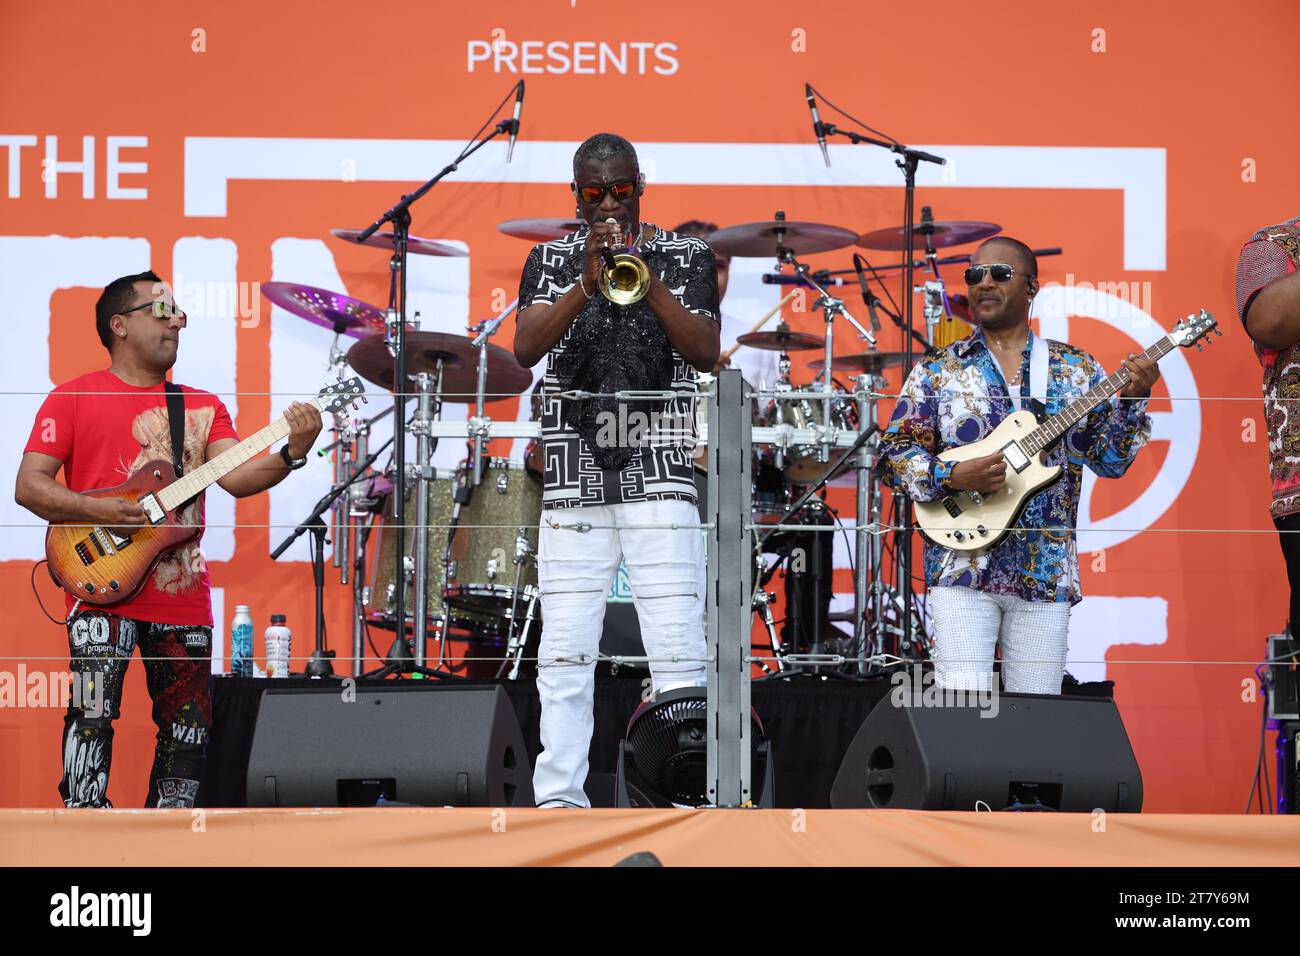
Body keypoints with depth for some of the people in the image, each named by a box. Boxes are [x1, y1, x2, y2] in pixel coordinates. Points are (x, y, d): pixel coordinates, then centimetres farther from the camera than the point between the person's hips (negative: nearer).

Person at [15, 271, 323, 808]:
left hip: (183, 597, 5)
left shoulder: (202, 407, 15)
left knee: (188, 729, 8)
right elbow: (29, 486, -2)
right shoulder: (75, 398, 3)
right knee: (92, 715, -17)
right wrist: (96, 510, -18)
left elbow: (236, 478, -1)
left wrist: (291, 454, -20)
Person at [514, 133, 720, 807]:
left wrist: (648, 280, -15)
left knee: (678, 651, -8)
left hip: (659, 476, -1)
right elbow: (526, 349, -3)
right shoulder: (551, 261, 12)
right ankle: (558, 798, 3)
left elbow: (707, 353, -3)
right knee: (564, 656, -1)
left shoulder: (687, 257, 9)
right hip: (574, 476, 2)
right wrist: (587, 283, -16)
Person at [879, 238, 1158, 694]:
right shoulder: (937, 370, 7)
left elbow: (1110, 460, 9)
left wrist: (1132, 399, -7)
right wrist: (952, 477, -13)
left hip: (1046, 576, 1)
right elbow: (896, 450, 4)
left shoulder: (1077, 369, 10)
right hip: (962, 567, -1)